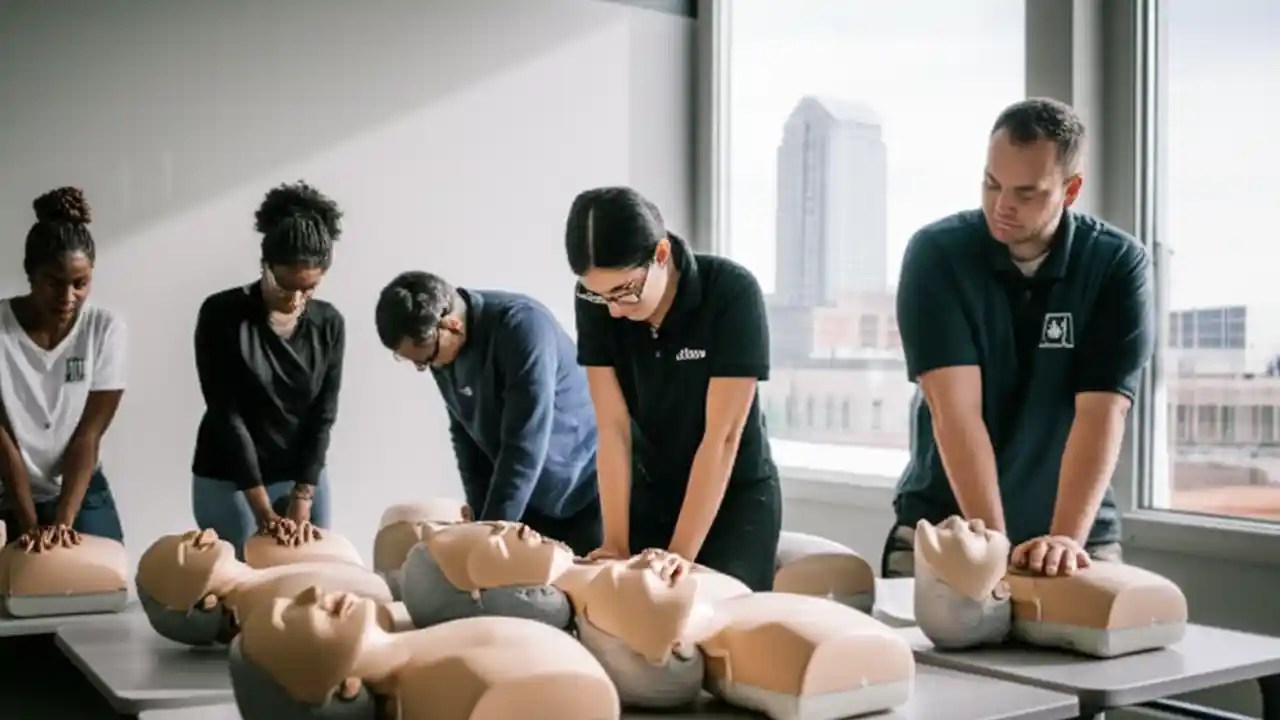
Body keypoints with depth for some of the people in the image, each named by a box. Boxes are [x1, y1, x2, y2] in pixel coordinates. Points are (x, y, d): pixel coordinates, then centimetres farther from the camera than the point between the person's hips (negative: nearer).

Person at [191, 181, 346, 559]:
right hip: (228, 481, -3)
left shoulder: (329, 324, -5)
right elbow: (226, 415, -14)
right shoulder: (221, 314, -13)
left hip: (304, 478, 3)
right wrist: (264, 509, -17)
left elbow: (323, 417, -4)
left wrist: (301, 505, -12)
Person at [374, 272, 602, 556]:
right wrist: (480, 517, 1)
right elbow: (465, 434, 5)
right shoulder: (440, 345, -6)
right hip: (531, 497, 6)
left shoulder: (522, 326, -26)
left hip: (586, 492, -6)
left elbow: (524, 445, -27)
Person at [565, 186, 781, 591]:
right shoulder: (596, 302, -15)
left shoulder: (732, 292, -25)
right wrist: (616, 545, -18)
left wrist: (678, 556, -25)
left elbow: (721, 437, -25)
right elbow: (612, 429, -14)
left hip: (736, 498, -3)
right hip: (650, 494, 3)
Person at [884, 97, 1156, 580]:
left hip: (1074, 533, 1)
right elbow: (954, 407, -20)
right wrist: (991, 540, -28)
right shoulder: (936, 253, -12)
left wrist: (1066, 537, -29)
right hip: (944, 525, 0)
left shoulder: (1118, 265, -9)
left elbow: (1101, 412, -17)